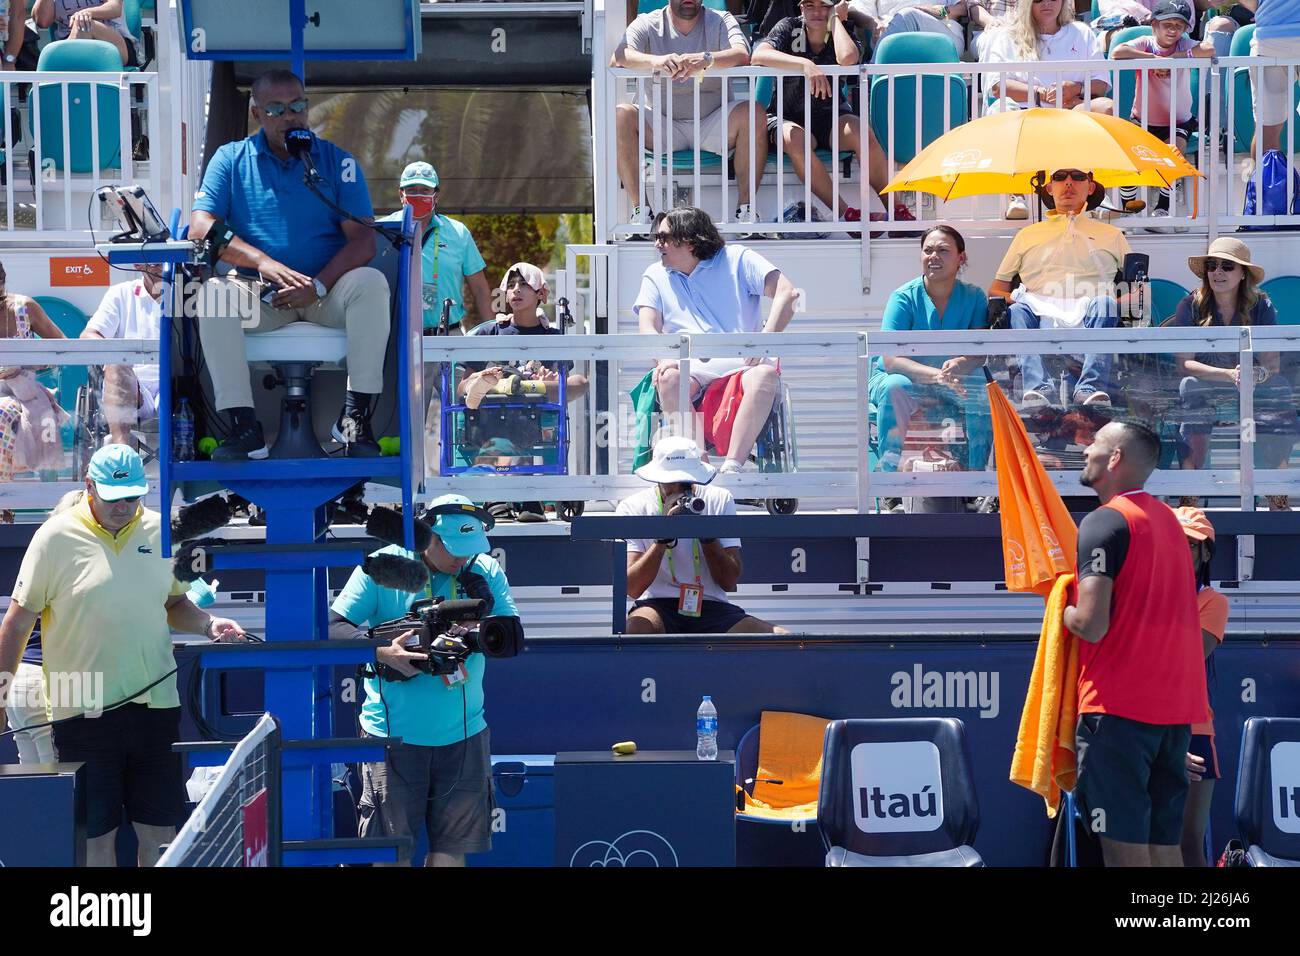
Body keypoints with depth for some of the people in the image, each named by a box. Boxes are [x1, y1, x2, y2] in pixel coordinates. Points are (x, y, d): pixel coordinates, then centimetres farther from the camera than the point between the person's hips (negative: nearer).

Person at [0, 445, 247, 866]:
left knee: (160, 831, 8)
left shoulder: (158, 531, 6)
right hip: (83, 708, -3)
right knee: (95, 835, 3)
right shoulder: (57, 536, -5)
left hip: (154, 702, 4)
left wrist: (209, 624, 0)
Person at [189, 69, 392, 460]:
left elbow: (362, 241, -4)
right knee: (212, 293, -30)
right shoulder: (231, 160, 8)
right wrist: (264, 263, -21)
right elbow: (200, 228, -6)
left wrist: (319, 286, -22)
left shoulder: (337, 162, 6)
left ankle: (356, 415, -29)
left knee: (371, 283, -30)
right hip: (260, 295, 0)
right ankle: (243, 426, -34)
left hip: (326, 293, 0)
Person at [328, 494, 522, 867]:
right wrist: (382, 652, -23)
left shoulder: (486, 569, 5)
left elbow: (514, 637, 1)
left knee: (452, 846, 7)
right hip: (393, 734, -3)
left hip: (463, 735, 3)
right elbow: (332, 627, -7)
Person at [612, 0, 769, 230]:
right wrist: (655, 61, -41)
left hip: (713, 125, 0)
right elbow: (618, 58, -19)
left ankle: (746, 208, -23)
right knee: (621, 116, -27)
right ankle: (640, 210, -25)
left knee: (754, 112, -27)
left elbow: (742, 55, -19)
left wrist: (706, 59, -42)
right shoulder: (647, 24, 1)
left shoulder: (720, 21, 2)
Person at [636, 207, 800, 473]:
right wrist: (665, 359, -17)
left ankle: (732, 467, -45)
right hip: (691, 368, 2)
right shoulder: (656, 276, 22)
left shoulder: (736, 259, 12)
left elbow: (787, 293, 0)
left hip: (742, 363, -2)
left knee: (765, 374, -37)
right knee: (668, 379, -35)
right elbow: (648, 329, 7)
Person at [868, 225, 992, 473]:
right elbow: (890, 360, -23)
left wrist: (960, 364, -38)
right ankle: (889, 470, -32)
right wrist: (936, 376, -39)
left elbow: (982, 351, -13)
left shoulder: (973, 297, -2)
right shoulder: (904, 297, -12)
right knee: (895, 388, -36)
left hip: (950, 385, 2)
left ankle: (976, 470, -18)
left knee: (984, 387, -27)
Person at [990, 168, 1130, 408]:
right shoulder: (1027, 235, 31)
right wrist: (1014, 299, 0)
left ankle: (1090, 387, -51)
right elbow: (995, 290, 26)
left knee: (1104, 303, -35)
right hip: (1041, 315, 0)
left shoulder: (1111, 235, 30)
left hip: (1089, 317, 0)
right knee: (1018, 311, -33)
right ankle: (1038, 387, -53)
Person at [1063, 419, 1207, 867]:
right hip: (1175, 704, 8)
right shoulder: (1167, 518, 16)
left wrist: (1062, 610, 2)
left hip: (1117, 704, -8)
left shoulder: (1105, 522, -10)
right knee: (1164, 843, 10)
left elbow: (1091, 625, -18)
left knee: (1124, 846, -6)